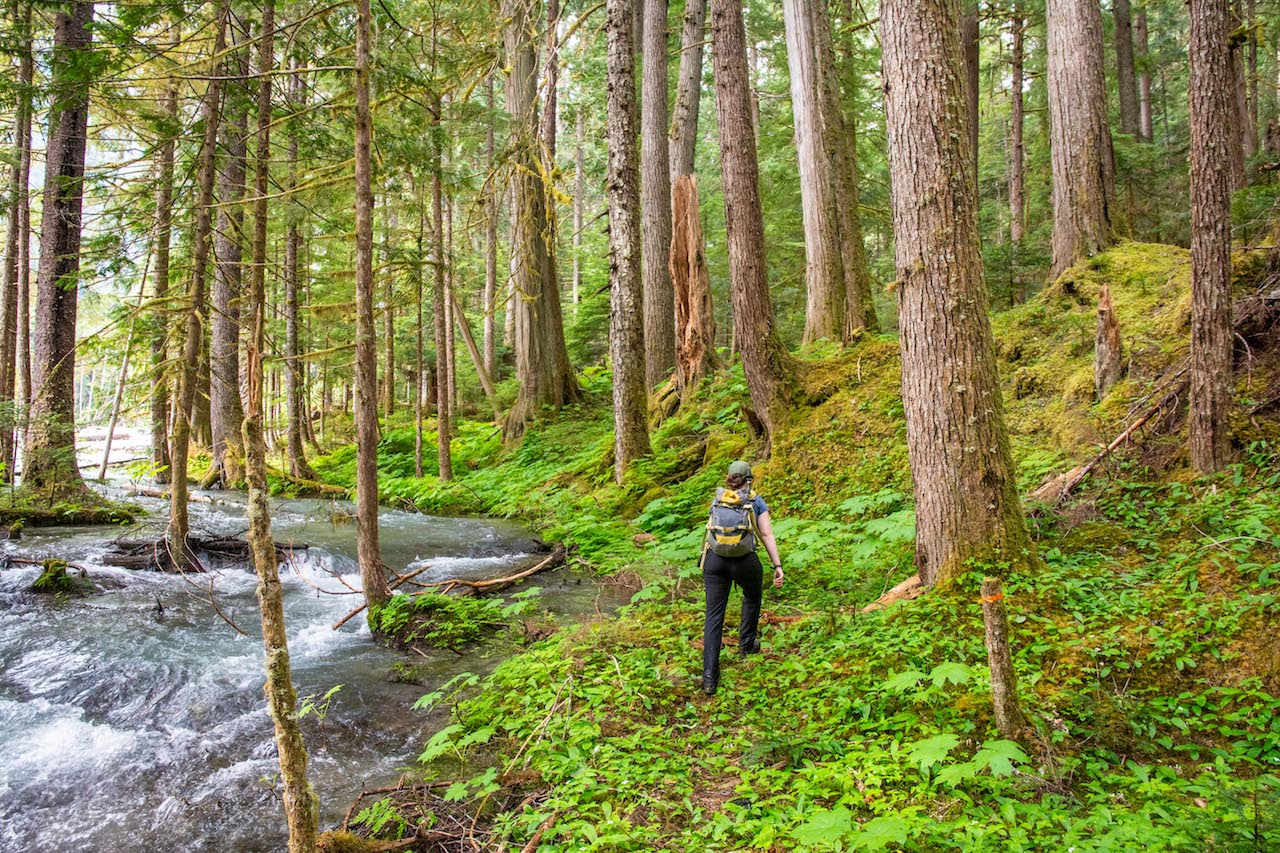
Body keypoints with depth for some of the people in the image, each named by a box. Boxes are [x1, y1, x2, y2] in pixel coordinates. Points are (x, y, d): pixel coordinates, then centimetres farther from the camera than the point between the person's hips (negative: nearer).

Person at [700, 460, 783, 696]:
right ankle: (746, 644, 42)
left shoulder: (717, 499, 14)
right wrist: (777, 566, -4)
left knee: (714, 615, 1)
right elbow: (767, 535, -3)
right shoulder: (756, 501, 5)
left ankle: (710, 676, -7)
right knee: (752, 597, 32)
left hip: (714, 560, 2)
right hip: (745, 561, -2)